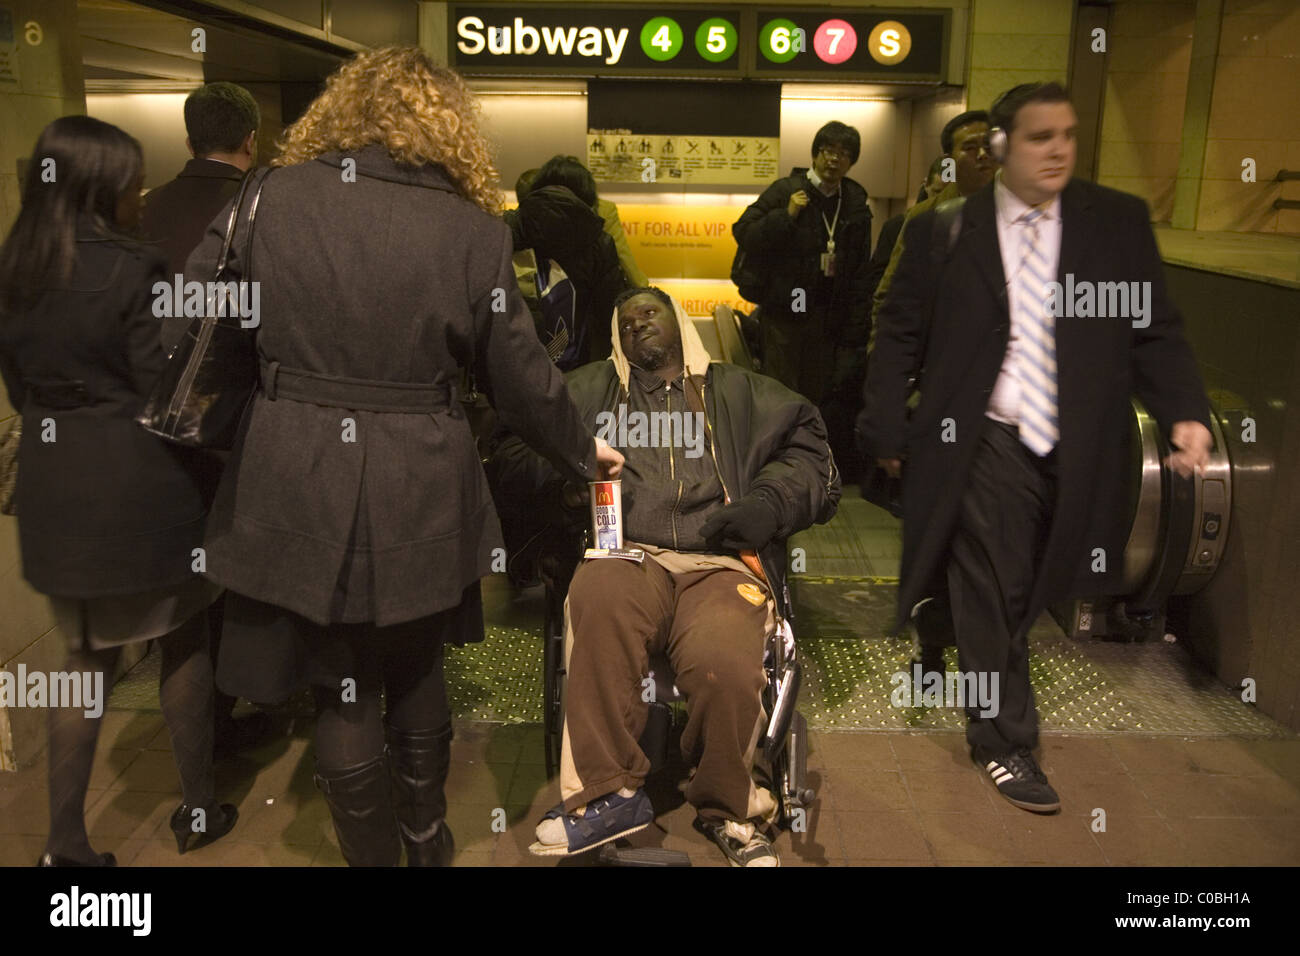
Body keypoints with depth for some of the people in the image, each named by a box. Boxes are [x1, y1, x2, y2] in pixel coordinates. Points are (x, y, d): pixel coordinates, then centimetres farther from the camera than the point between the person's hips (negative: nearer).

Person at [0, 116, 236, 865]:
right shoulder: (133, 270, -15)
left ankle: (67, 838, 19)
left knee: (87, 659, 17)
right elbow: (164, 390, -13)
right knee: (183, 645, 12)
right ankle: (200, 809, 25)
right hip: (142, 482, -6)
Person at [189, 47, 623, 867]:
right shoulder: (474, 229, -3)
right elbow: (521, 376, 2)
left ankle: (376, 855, 29)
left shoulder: (274, 195, -2)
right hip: (418, 493, 1)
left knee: (343, 691, 14)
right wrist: (582, 449, 18)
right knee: (417, 676, 22)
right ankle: (427, 843, 41)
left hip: (299, 485, 0)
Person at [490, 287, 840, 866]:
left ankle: (727, 810, -6)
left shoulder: (742, 394, 26)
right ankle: (608, 793, -26)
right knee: (598, 599, -38)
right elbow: (515, 455, 20)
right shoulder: (590, 392, 28)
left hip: (722, 563, 0)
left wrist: (770, 501, 0)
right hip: (629, 555, 1)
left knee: (724, 664, -34)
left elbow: (810, 453, 19)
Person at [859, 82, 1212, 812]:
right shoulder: (943, 229, 1)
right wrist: (887, 429, -2)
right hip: (987, 446, -2)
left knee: (1036, 594, 14)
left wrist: (1187, 412, -9)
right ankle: (1006, 744, 17)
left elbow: (1155, 331, 5)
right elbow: (901, 335, 3)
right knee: (994, 596, 1)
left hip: (1079, 451, 3)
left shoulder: (1120, 222, 6)